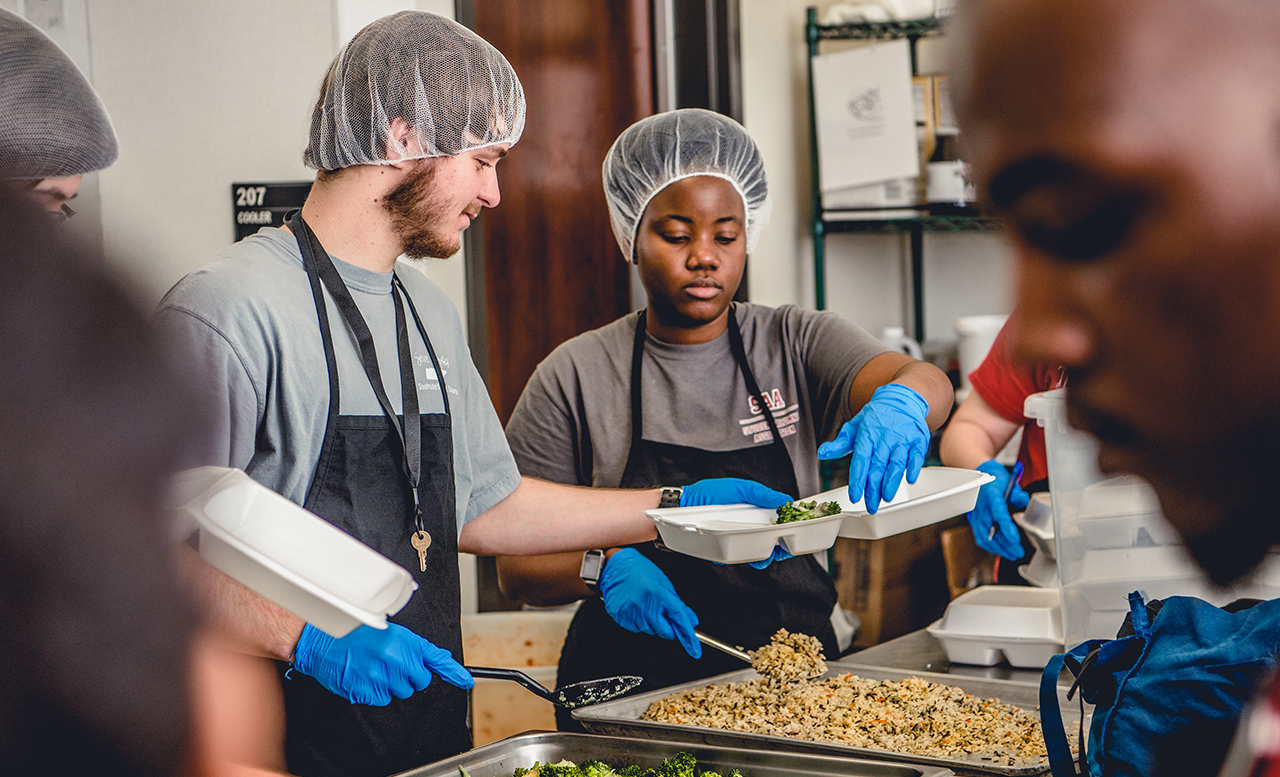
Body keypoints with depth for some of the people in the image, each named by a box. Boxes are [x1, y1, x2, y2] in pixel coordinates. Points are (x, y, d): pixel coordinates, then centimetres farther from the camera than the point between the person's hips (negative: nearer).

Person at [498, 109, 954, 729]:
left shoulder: (797, 344, 7)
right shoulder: (577, 376, 3)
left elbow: (928, 385, -11)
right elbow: (517, 564, 3)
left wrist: (899, 403, -35)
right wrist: (604, 569, -18)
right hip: (632, 695, -3)